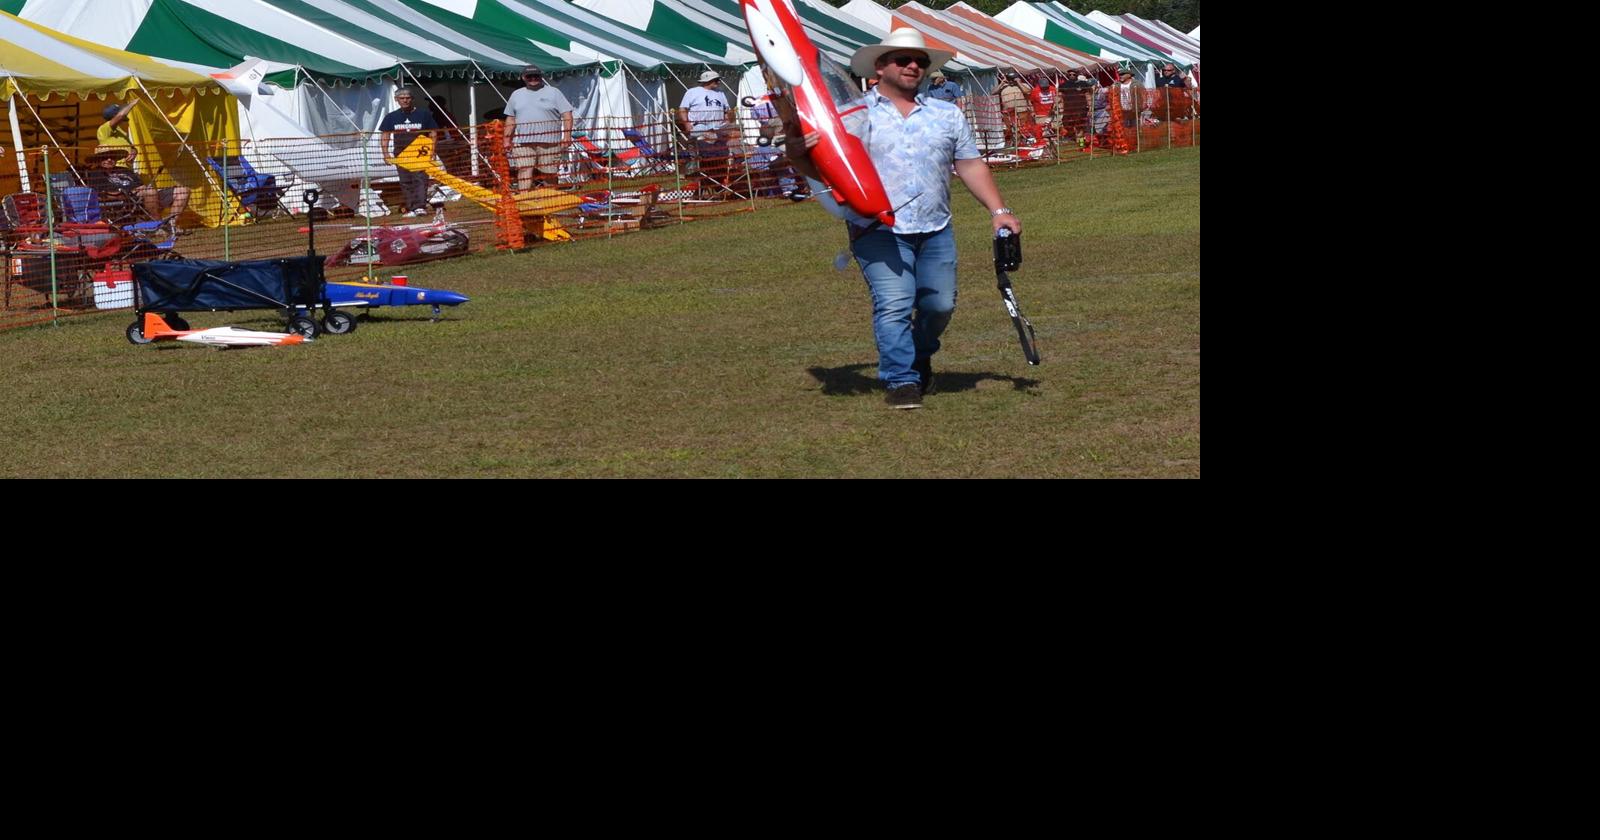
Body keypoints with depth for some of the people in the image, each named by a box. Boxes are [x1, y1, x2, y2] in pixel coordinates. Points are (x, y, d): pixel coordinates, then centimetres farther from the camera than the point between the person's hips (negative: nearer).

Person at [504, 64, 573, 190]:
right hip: (523, 142, 2)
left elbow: (567, 115, 0)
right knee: (524, 171, -12)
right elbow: (510, 119, 20)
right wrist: (507, 140, 15)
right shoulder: (516, 95, 16)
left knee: (549, 173, 3)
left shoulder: (553, 93, 5)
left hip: (548, 141, -2)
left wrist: (567, 136, -10)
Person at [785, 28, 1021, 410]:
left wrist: (998, 210, 7)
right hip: (879, 231, -4)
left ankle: (920, 357, 31)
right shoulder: (854, 116, 3)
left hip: (936, 231, 4)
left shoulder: (947, 115, 16)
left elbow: (971, 165, 16)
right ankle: (901, 380, -7)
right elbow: (820, 169, 0)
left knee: (940, 304, 4)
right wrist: (797, 152, -22)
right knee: (894, 304, -15)